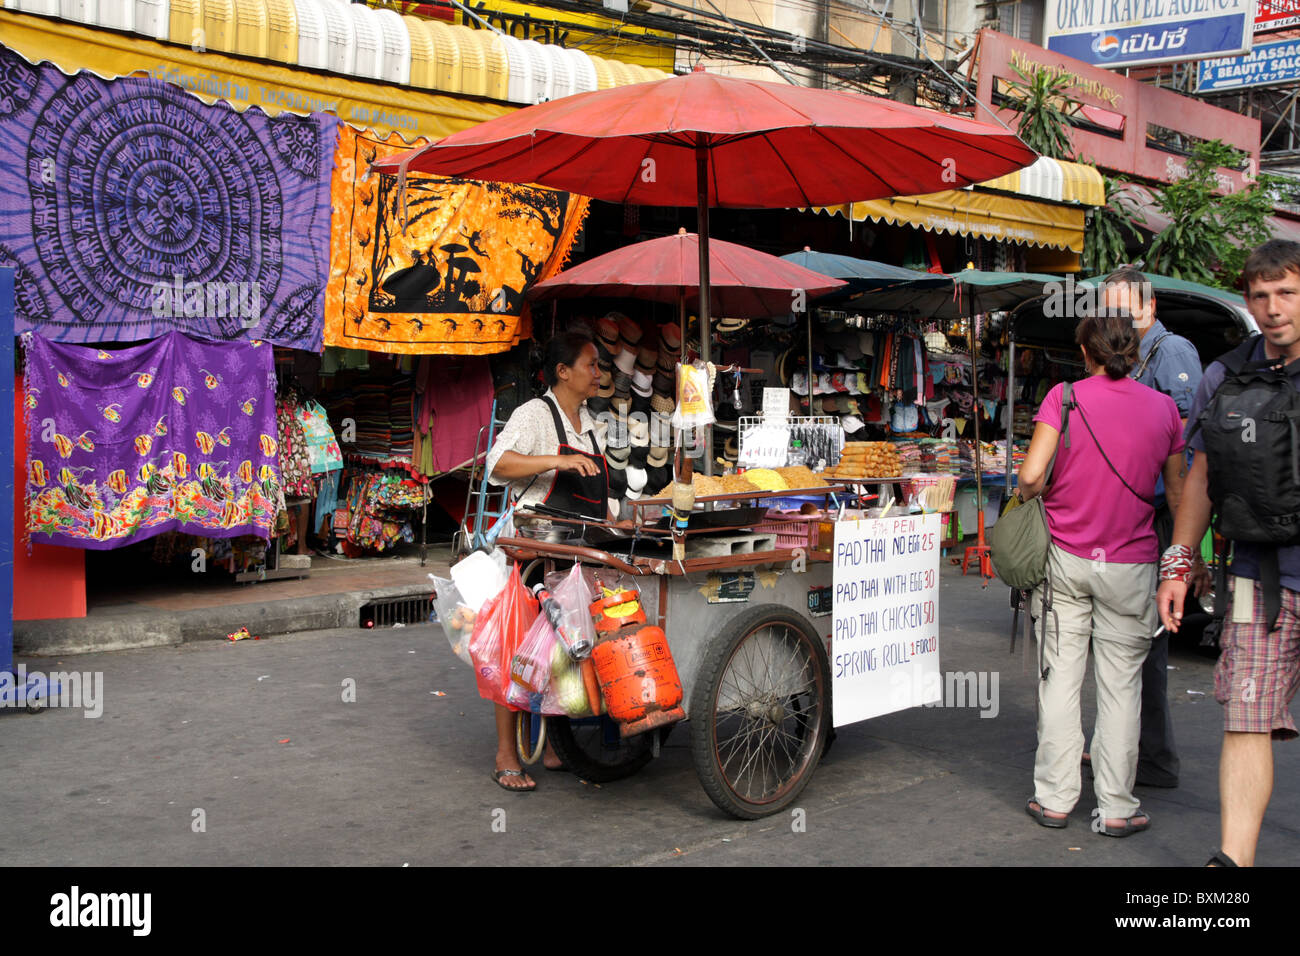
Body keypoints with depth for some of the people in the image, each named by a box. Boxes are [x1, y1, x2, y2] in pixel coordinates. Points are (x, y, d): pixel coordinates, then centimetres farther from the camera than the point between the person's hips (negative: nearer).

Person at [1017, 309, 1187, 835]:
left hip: (1065, 558, 0)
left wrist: (1030, 502, 7)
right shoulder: (1164, 408, 1)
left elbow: (1031, 475, -15)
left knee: (1060, 676, 8)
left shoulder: (1064, 397, -6)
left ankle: (1054, 798, 14)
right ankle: (1116, 808, 13)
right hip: (1129, 564, 1)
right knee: (1120, 684, 7)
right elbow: (1179, 496, 7)